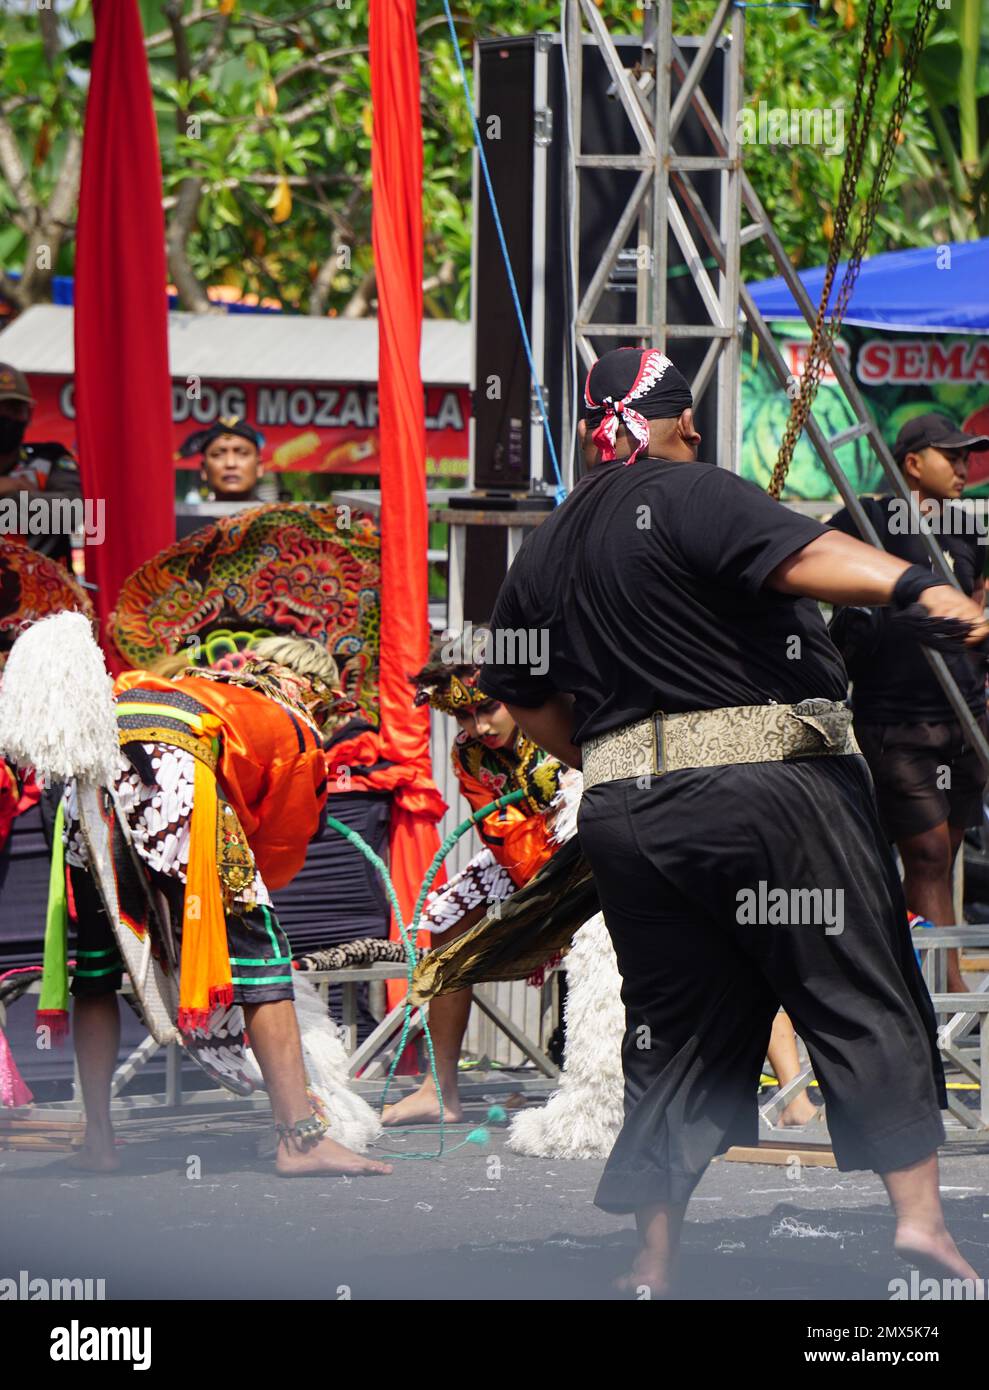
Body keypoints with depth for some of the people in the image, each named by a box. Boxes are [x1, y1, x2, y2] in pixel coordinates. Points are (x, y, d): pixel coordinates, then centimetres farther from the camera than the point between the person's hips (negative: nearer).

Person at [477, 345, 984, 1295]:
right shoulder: (688, 494, -7)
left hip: (626, 813, 6)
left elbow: (526, 698, 25)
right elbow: (797, 554, -24)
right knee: (865, 999, -2)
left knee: (678, 1032, 12)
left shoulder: (546, 549, 16)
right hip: (764, 788, -6)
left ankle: (654, 1262, 9)